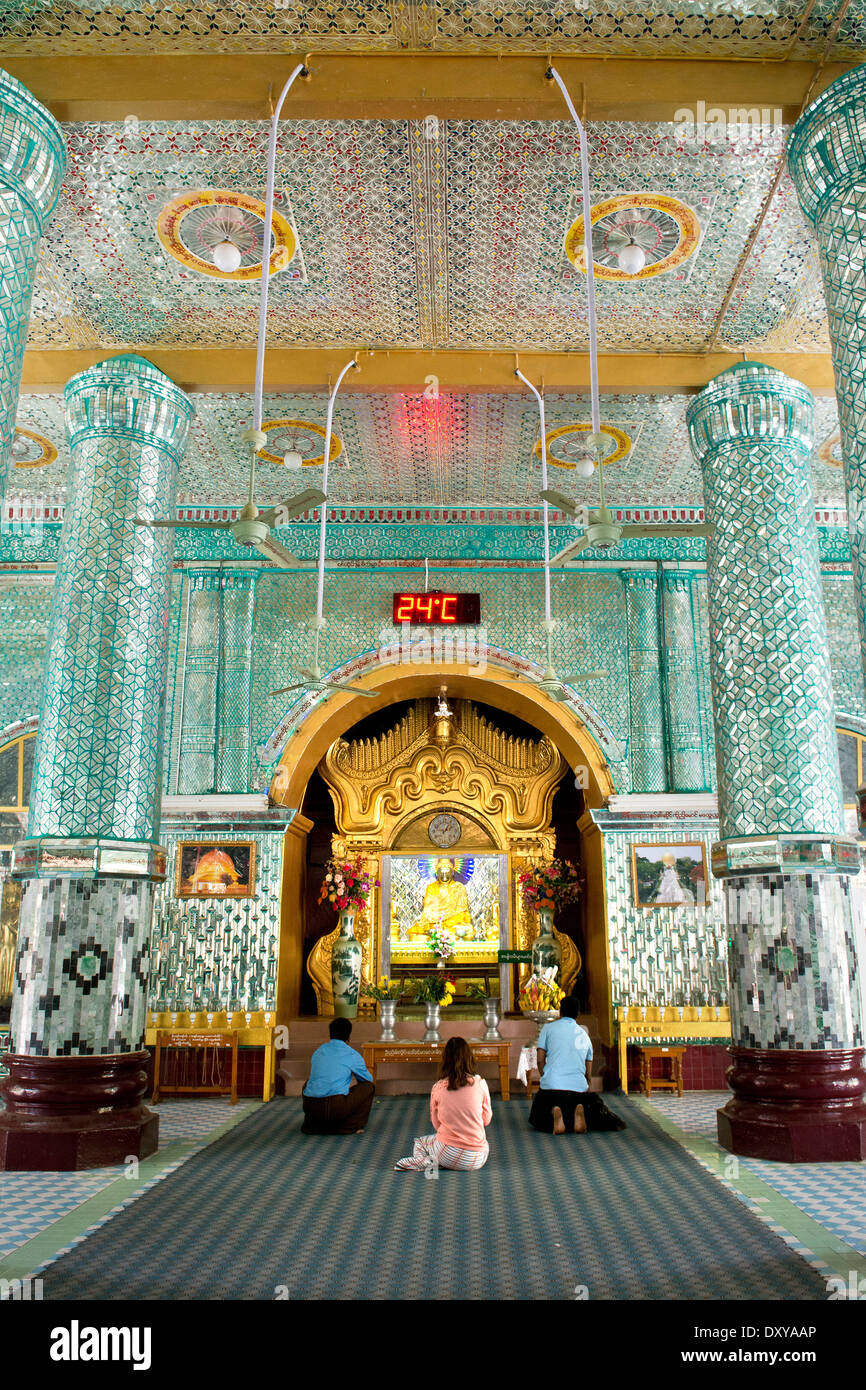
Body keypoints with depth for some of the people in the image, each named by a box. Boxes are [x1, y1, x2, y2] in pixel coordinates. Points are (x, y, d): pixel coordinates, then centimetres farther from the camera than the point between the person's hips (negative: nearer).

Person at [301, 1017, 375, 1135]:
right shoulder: (353, 1055, 5)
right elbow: (368, 1079, 23)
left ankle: (312, 1124, 21)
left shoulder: (318, 1052, 19)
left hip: (310, 1107, 5)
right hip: (337, 1109, -5)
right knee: (368, 1087, 14)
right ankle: (350, 1127, 10)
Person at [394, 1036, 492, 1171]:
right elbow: (487, 1120, 5)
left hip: (448, 1154, 2)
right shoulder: (480, 1083, -7)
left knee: (420, 1142, 33)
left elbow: (437, 1125, 7)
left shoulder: (438, 1088, -5)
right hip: (477, 1159, -2)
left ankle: (425, 1162, -4)